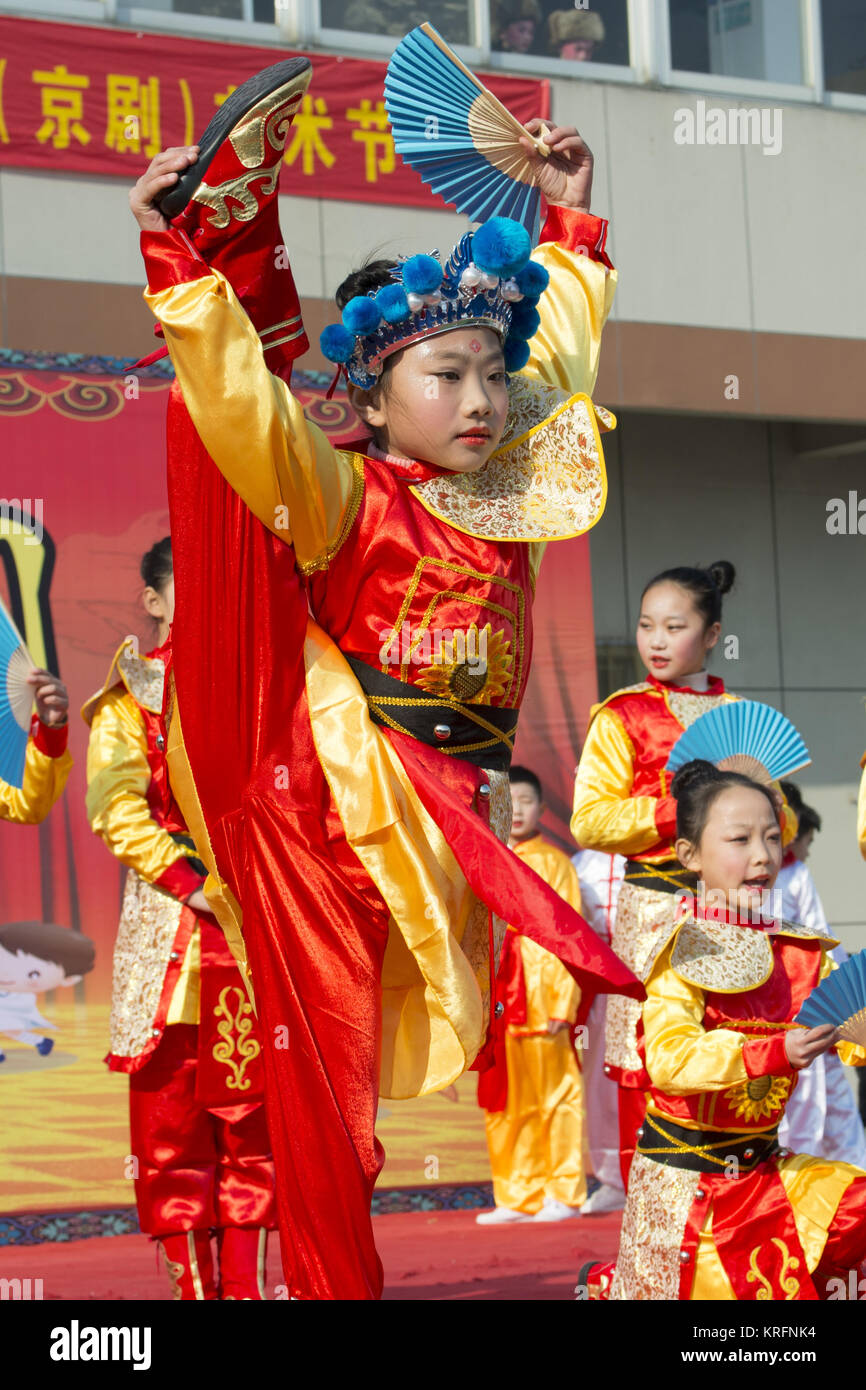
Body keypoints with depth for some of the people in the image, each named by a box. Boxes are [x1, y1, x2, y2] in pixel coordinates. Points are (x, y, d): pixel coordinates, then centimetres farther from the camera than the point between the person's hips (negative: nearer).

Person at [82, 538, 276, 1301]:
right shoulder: (131, 693, 3)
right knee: (172, 1104, -3)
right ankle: (191, 1281, 3)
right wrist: (189, 881, -16)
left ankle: (246, 1280, 9)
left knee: (254, 1103, 3)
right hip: (170, 923, -3)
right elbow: (116, 807, -8)